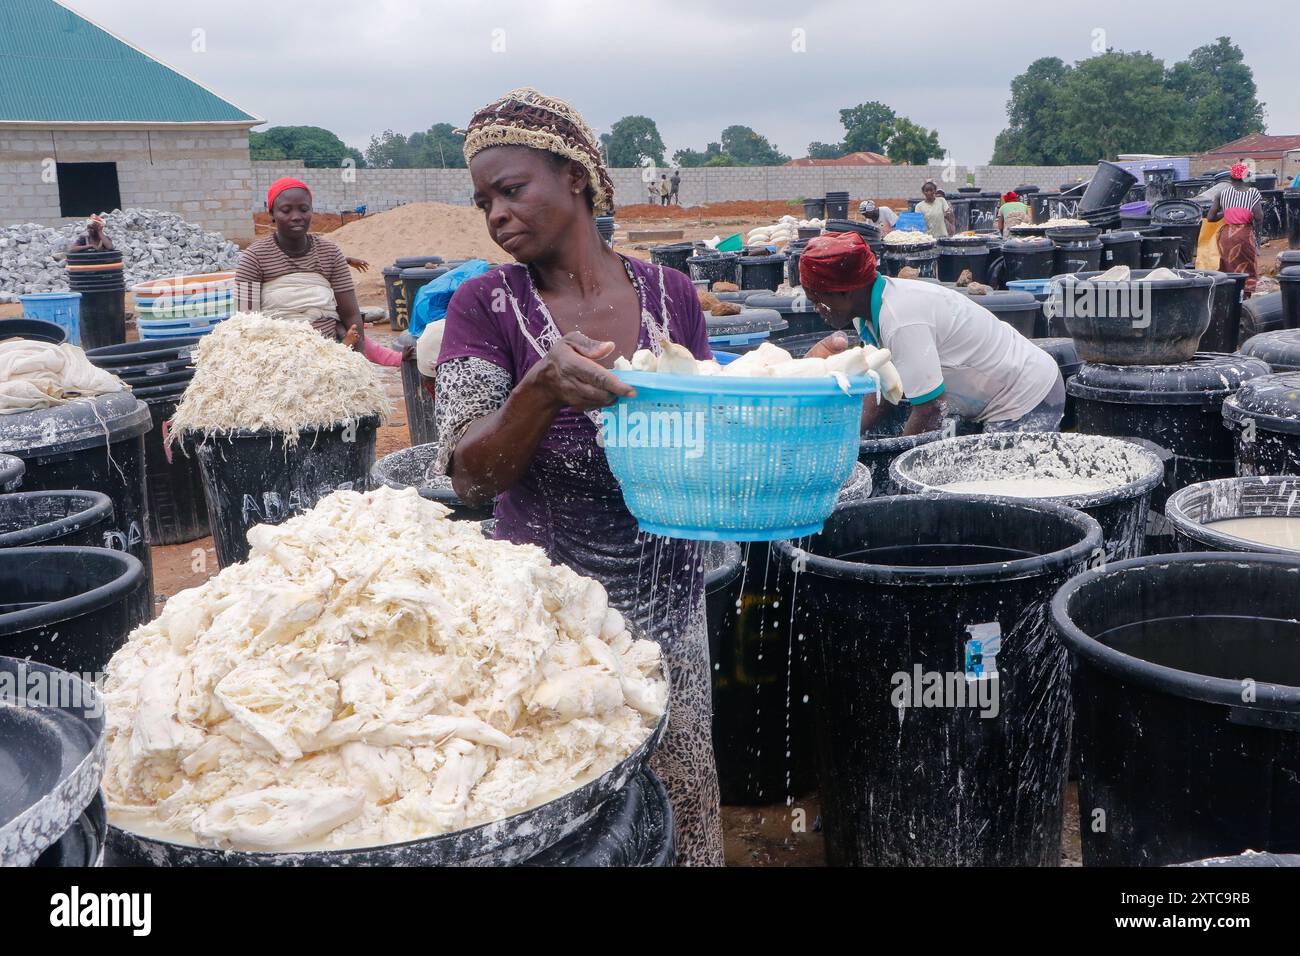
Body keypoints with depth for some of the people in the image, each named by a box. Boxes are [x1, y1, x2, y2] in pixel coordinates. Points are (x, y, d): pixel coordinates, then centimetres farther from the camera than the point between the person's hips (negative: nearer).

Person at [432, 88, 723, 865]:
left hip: (667, 597, 2)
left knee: (678, 790, 12)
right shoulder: (487, 306, -7)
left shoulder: (669, 293, 0)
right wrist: (543, 388, -31)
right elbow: (470, 477, -14)